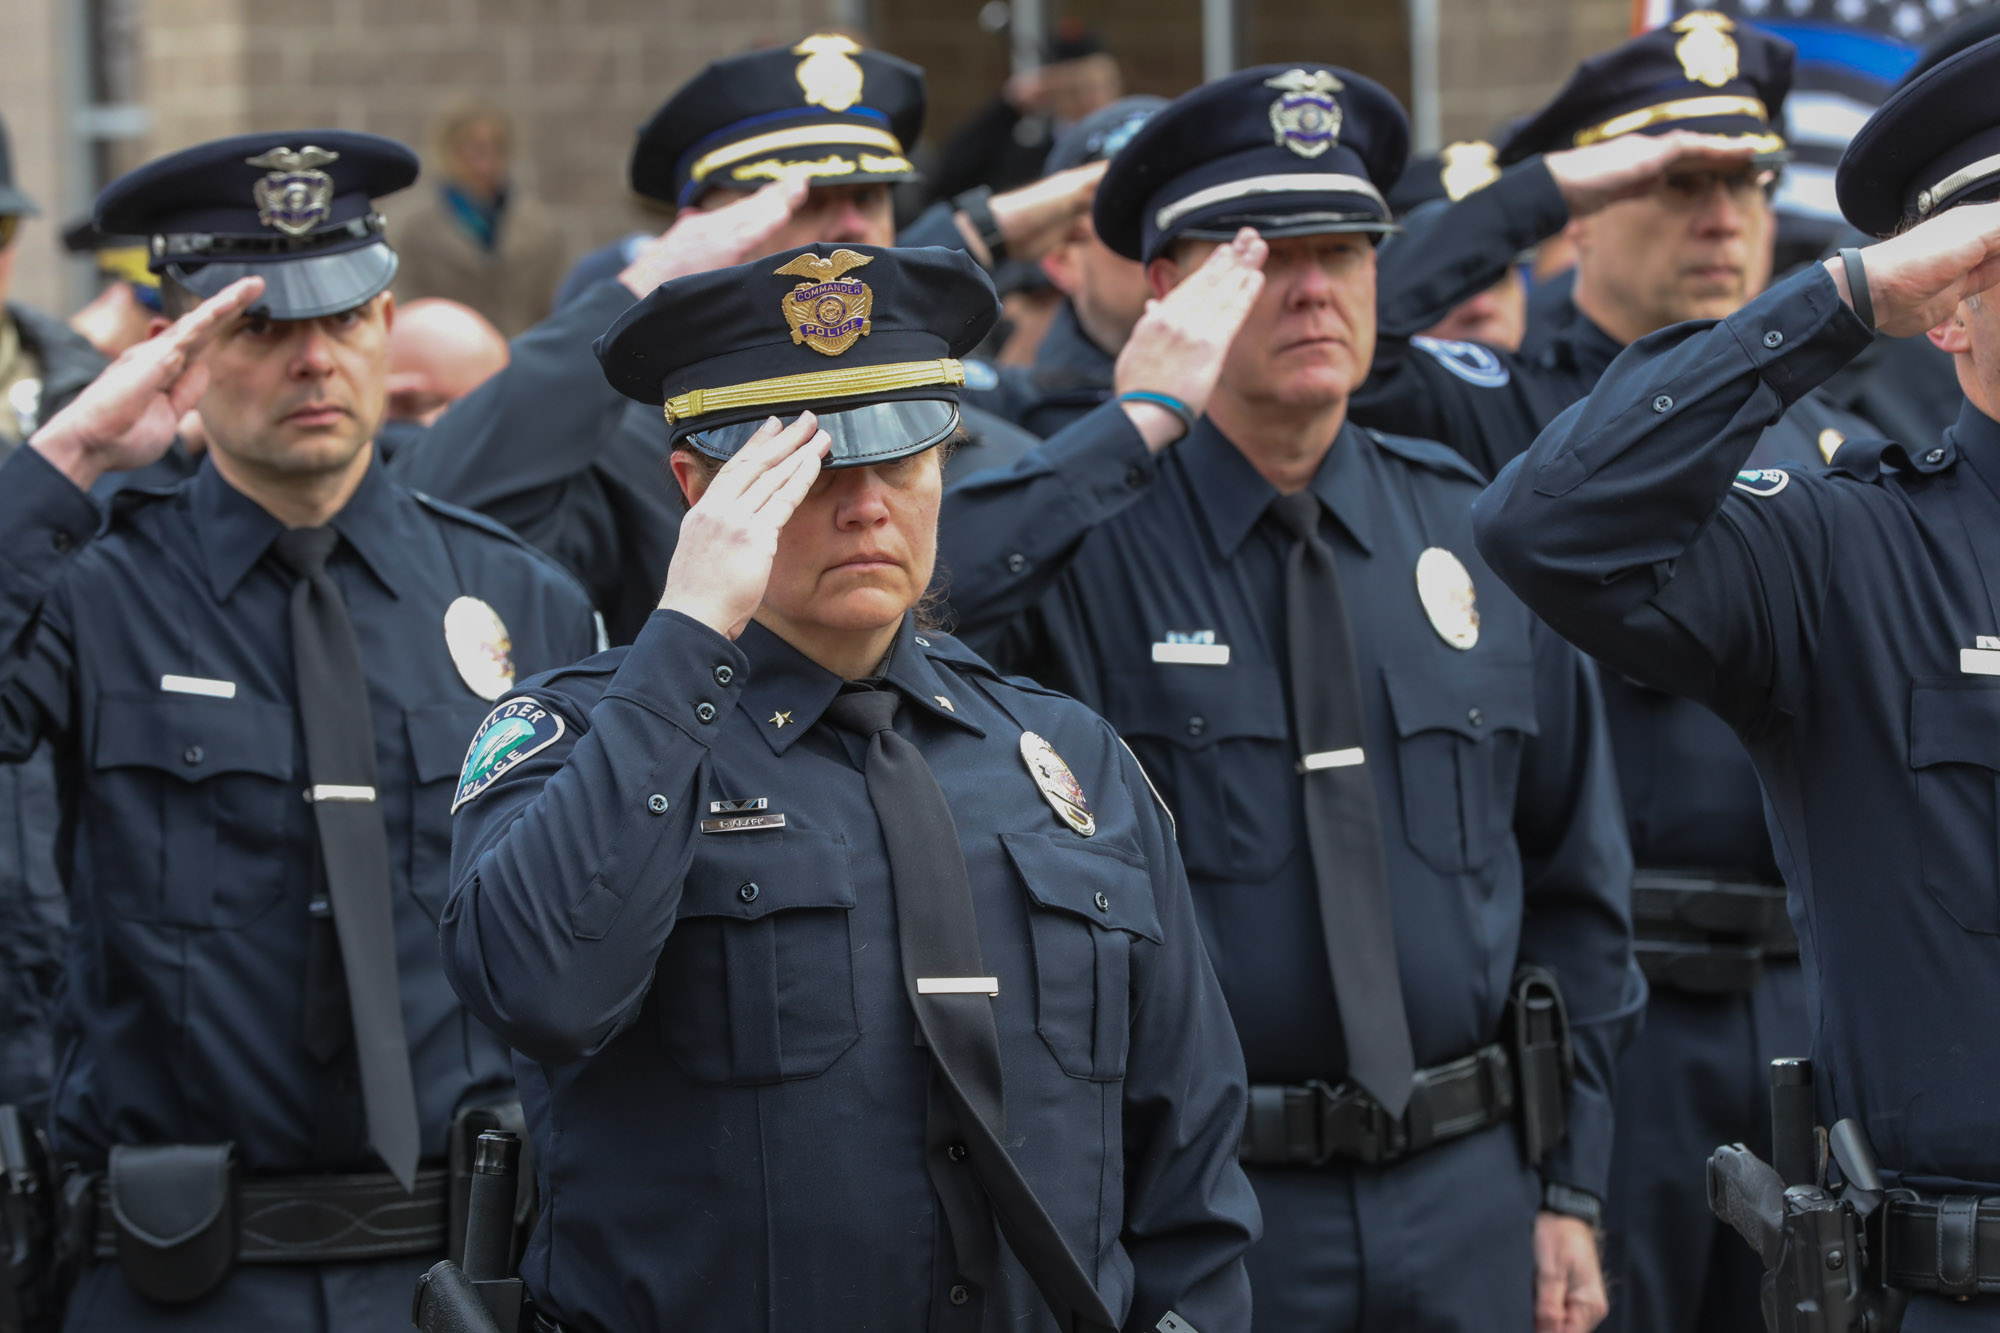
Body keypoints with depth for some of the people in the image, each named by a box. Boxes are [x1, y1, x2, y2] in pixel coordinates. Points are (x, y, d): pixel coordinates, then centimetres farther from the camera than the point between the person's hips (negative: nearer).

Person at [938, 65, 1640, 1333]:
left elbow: (1575, 881, 11)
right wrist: (1142, 420, -23)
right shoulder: (1093, 539, -6)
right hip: (1198, 1209, -3)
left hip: (1467, 1189, 4)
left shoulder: (1475, 537, 6)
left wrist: (1570, 1186, 8)